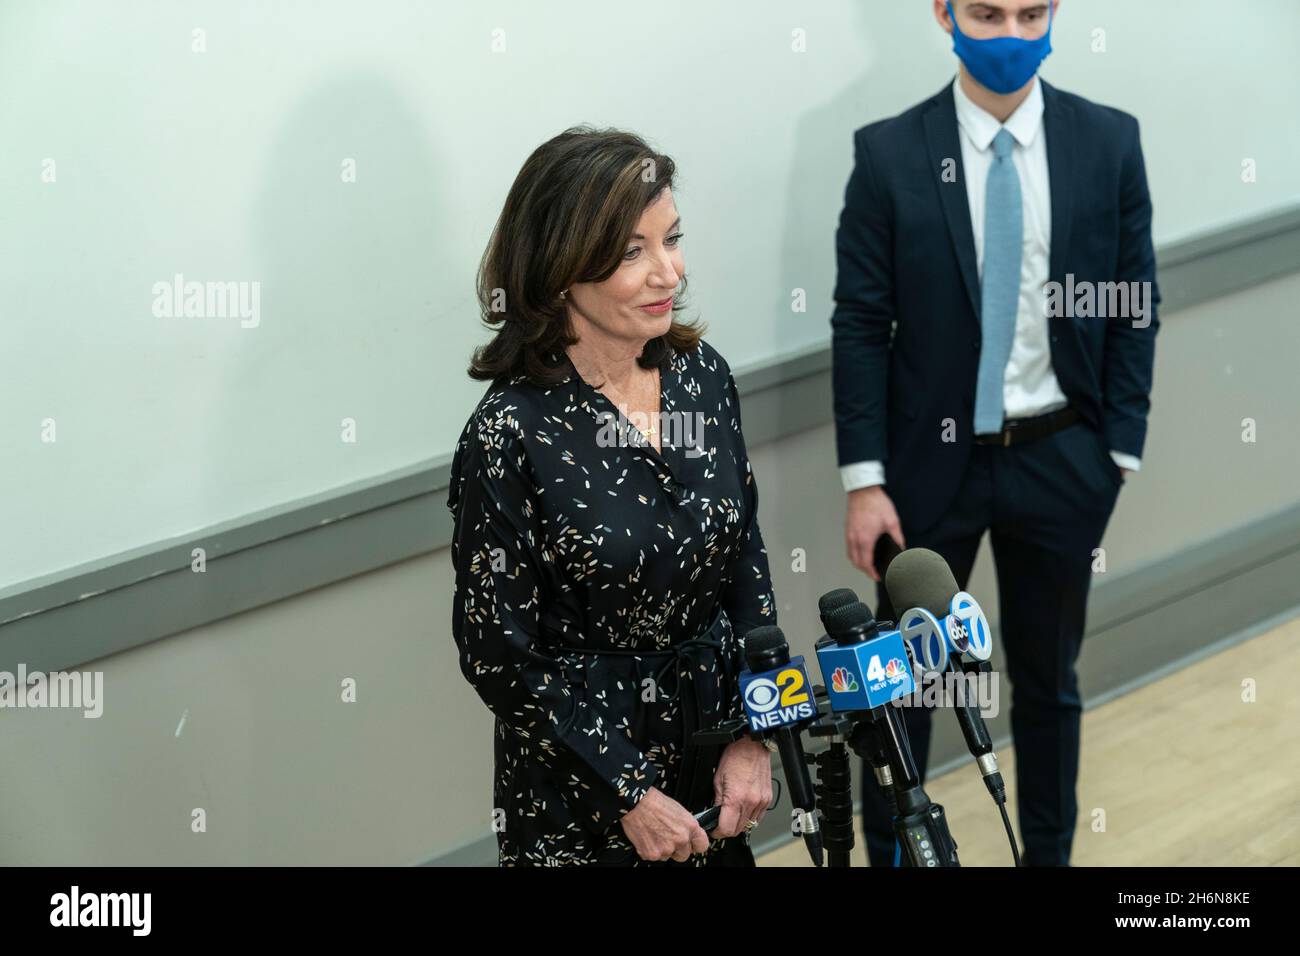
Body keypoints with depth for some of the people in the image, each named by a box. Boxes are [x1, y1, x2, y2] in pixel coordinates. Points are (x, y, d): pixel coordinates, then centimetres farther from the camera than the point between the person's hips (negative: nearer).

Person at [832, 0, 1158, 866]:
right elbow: (860, 326, -6)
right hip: (932, 459, -1)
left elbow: (1135, 310, 2)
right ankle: (887, 852, 27)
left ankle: (1050, 854, 32)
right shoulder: (889, 153, -7)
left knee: (1048, 681, 16)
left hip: (1060, 461, 2)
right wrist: (864, 480, -10)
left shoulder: (1110, 142, -2)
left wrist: (1120, 455, -3)